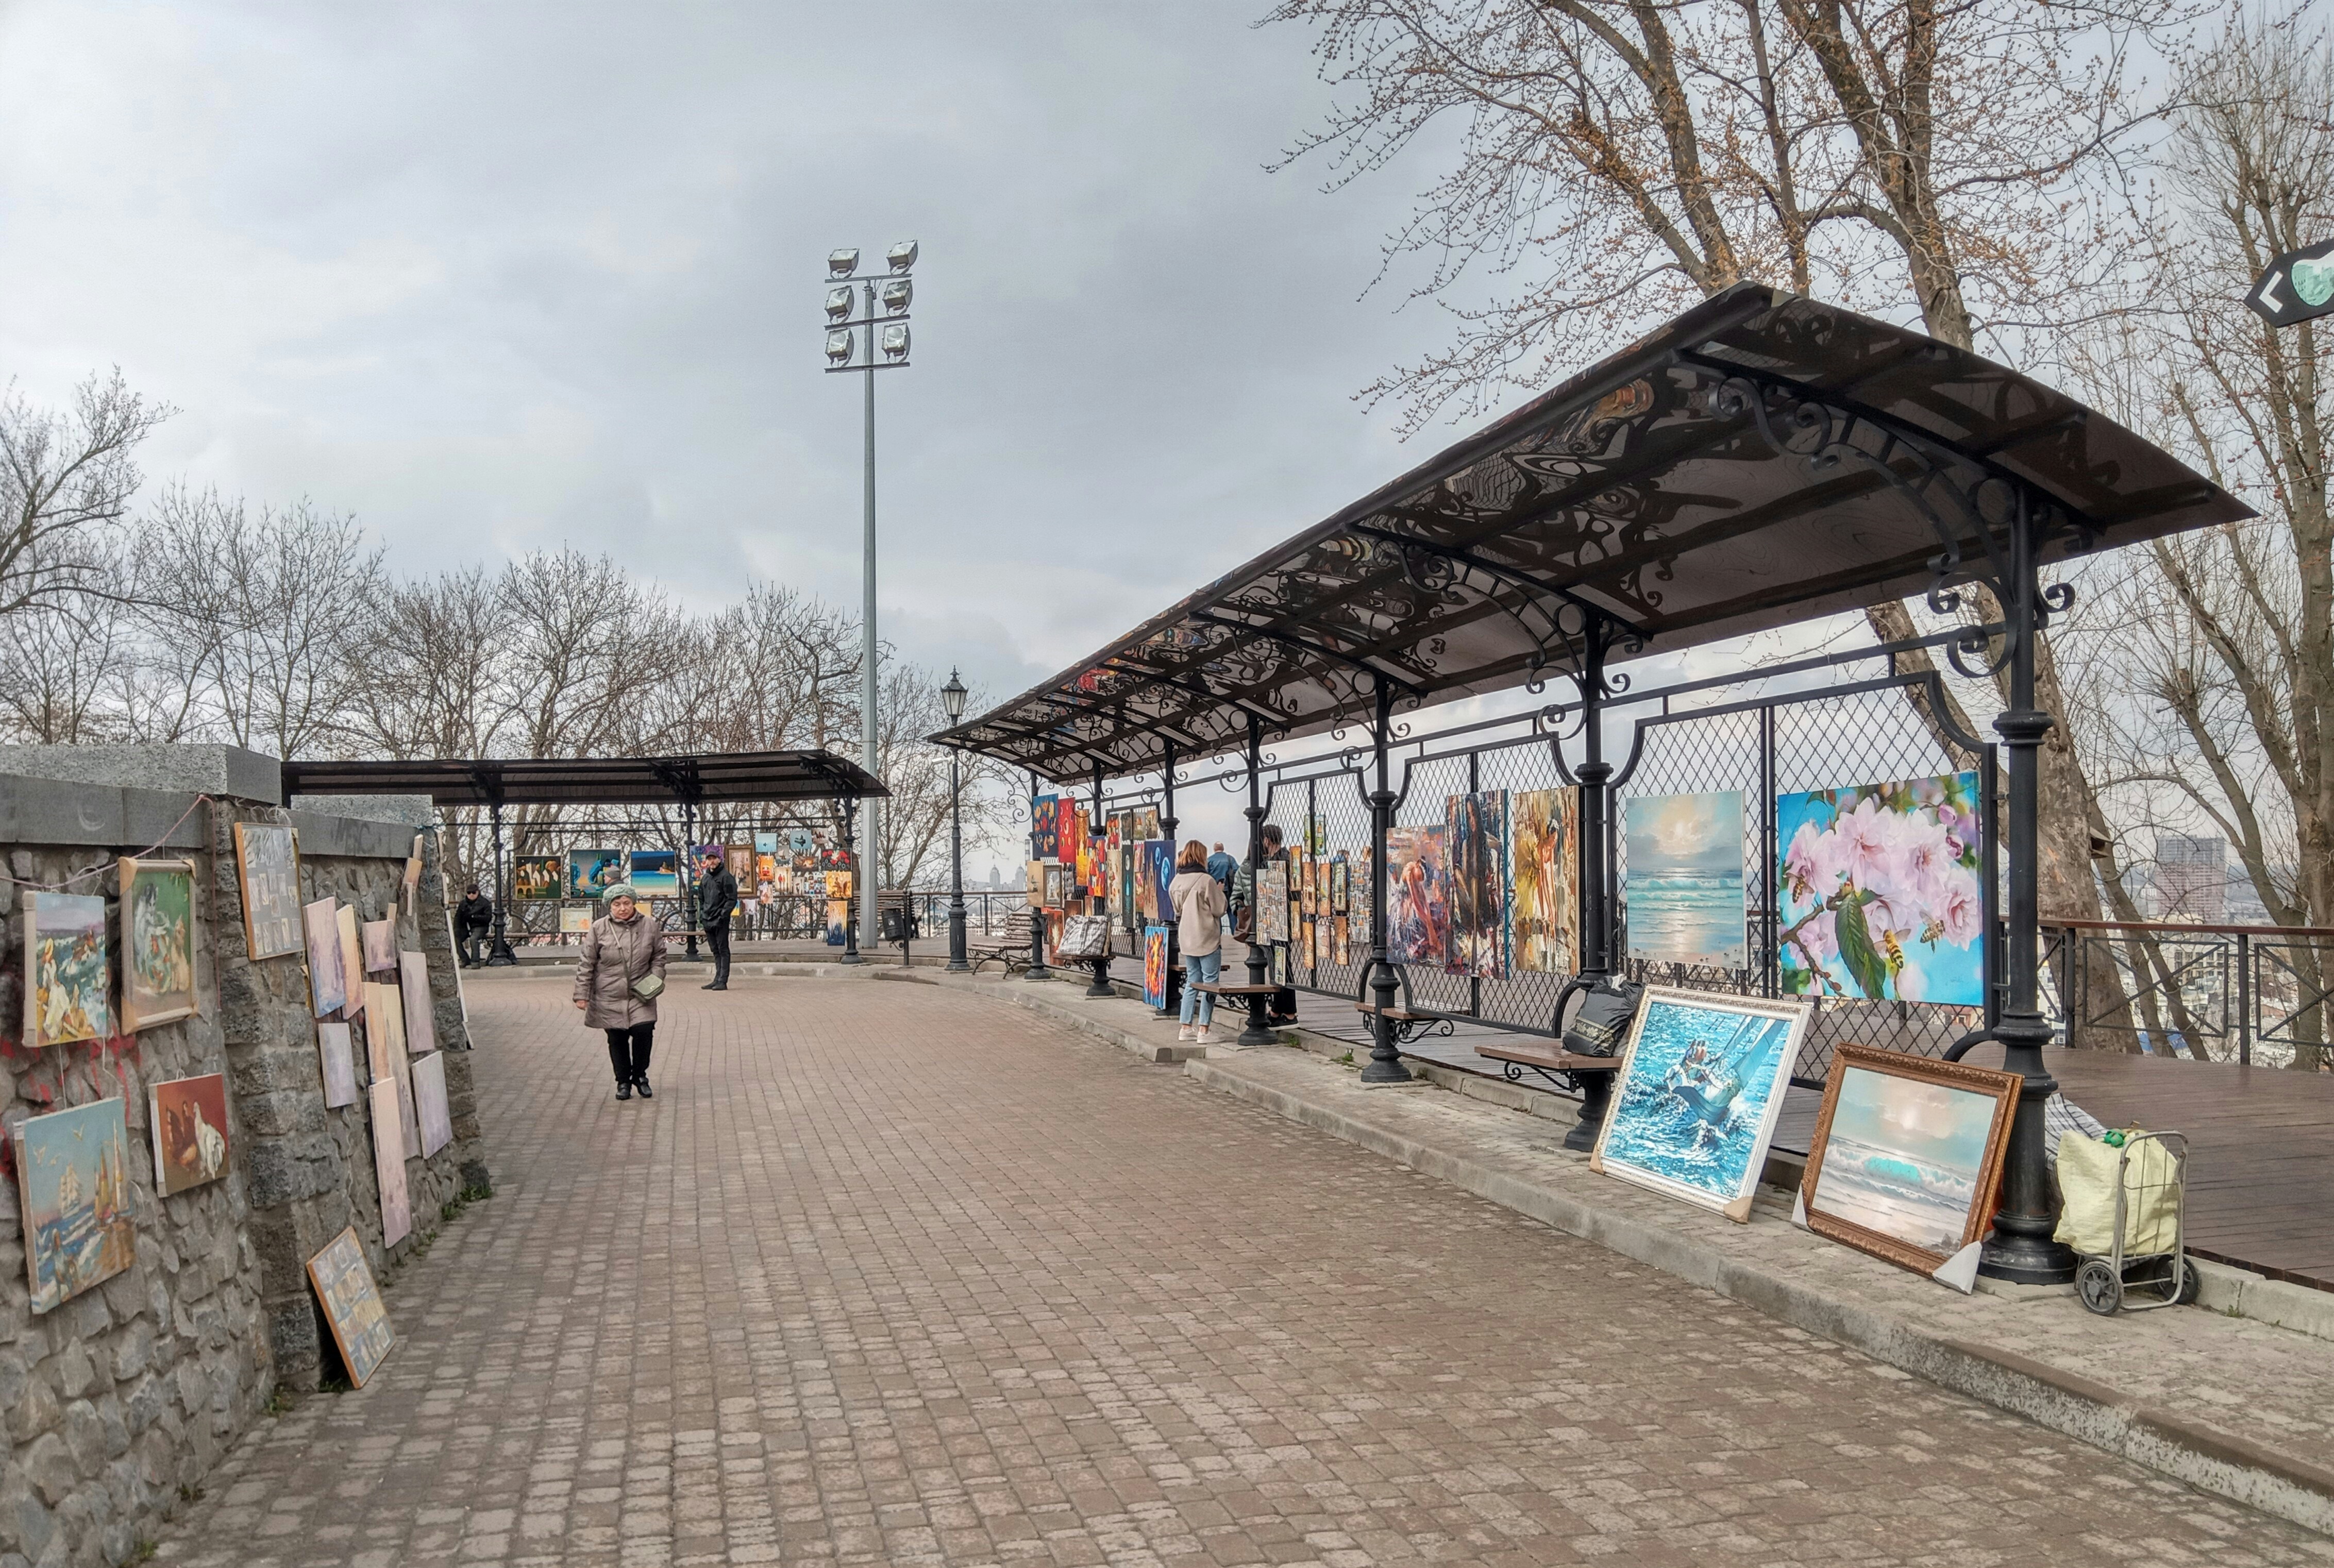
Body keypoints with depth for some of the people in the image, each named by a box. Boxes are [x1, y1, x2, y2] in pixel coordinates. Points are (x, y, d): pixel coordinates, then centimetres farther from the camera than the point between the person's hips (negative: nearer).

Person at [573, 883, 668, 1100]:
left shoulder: (650, 926, -1)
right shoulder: (599, 928, -5)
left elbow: (659, 956, 11)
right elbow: (586, 963, -1)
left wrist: (656, 979, -4)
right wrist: (582, 994, -3)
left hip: (641, 995, 0)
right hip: (609, 997, 0)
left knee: (644, 1032, -11)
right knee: (617, 1040, 7)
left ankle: (640, 1076, 13)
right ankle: (623, 1081, 25)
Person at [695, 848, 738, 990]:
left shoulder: (726, 877, -6)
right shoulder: (705, 878, 16)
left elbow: (732, 899, -9)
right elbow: (701, 899, 25)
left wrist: (724, 915, -16)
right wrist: (701, 914, 11)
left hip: (721, 921, -7)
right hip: (707, 920, 7)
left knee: (723, 950, -5)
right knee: (715, 951, 11)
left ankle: (723, 981, -7)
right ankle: (718, 979, 14)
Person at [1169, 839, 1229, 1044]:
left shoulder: (1176, 881, 6)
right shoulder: (1206, 880, -16)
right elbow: (1219, 910, -11)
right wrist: (1220, 892, 5)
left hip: (1187, 939, 7)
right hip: (1207, 938, -7)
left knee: (1192, 981, 16)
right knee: (1209, 983, 0)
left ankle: (1185, 1027, 16)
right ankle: (1204, 1030, -2)